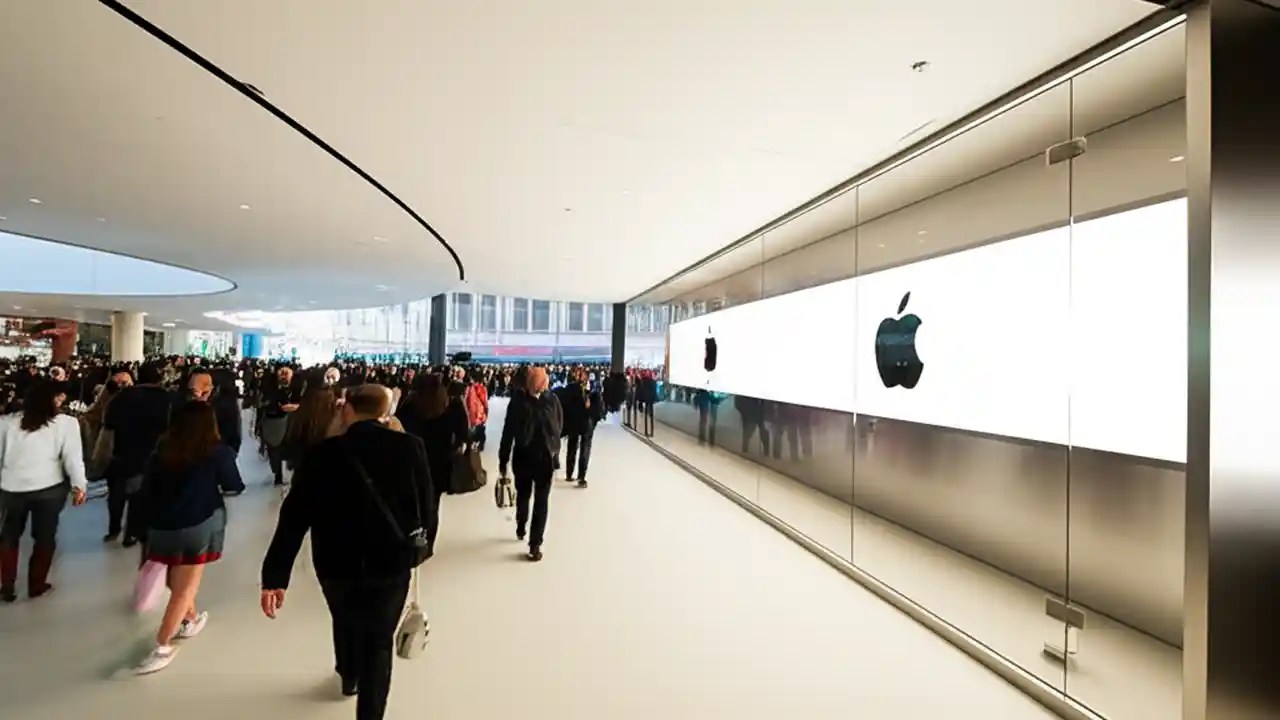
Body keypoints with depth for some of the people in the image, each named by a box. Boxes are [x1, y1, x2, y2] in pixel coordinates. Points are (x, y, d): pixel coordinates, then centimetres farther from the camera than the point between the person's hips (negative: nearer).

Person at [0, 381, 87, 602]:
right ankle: (36, 585, 24)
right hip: (48, 488, -2)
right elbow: (72, 456, -7)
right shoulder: (67, 423, -4)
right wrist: (79, 485, -1)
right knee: (44, 538, 14)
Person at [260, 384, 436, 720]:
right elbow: (426, 505, -6)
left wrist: (274, 576, -6)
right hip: (391, 563, -2)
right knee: (379, 640, 15)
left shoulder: (323, 454, -10)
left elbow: (294, 517, -11)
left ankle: (349, 676, 57)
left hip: (336, 564, 3)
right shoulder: (410, 447, -12)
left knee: (346, 621, 31)